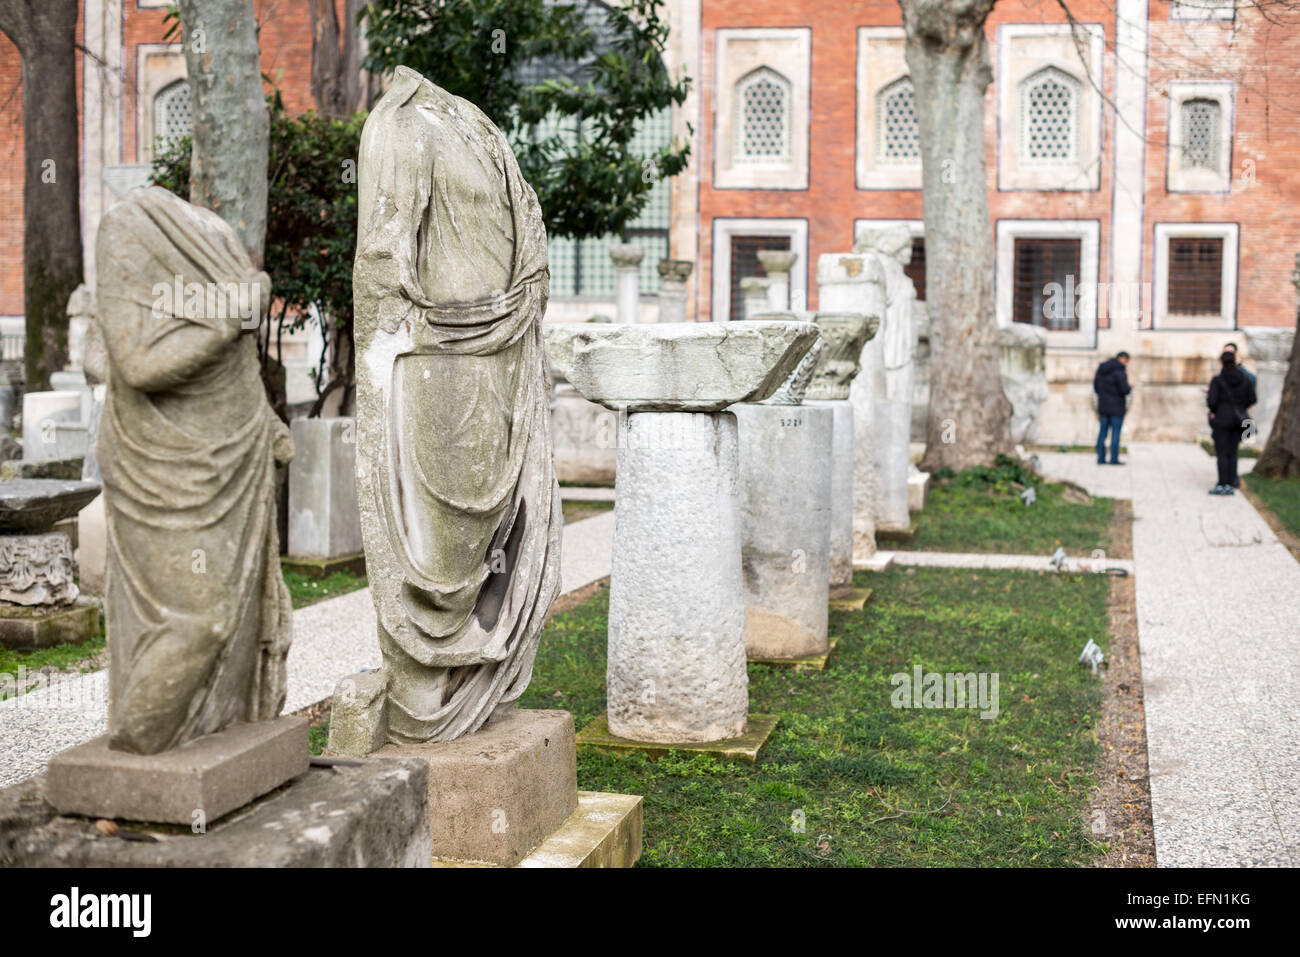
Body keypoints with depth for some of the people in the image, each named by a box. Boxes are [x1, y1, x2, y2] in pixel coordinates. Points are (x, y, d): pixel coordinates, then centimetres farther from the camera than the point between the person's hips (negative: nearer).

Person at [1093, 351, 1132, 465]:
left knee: (1103, 431, 10)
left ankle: (1100, 458, 10)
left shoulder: (1101, 369, 8)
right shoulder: (1120, 371, -15)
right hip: (1117, 407, -6)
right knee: (1115, 433, -1)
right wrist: (1130, 388, 2)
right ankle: (1114, 459, -1)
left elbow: (1096, 387, 12)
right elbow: (1124, 390, -19)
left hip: (1103, 406, 7)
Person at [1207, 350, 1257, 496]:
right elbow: (1252, 399, 5)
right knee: (1232, 453, 10)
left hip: (1222, 419, -4)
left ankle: (1223, 485, -4)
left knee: (1222, 453, -2)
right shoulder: (1244, 379, 3)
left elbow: (1212, 401, -16)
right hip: (1238, 419, 5)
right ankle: (1231, 484, 9)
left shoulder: (1217, 380, -11)